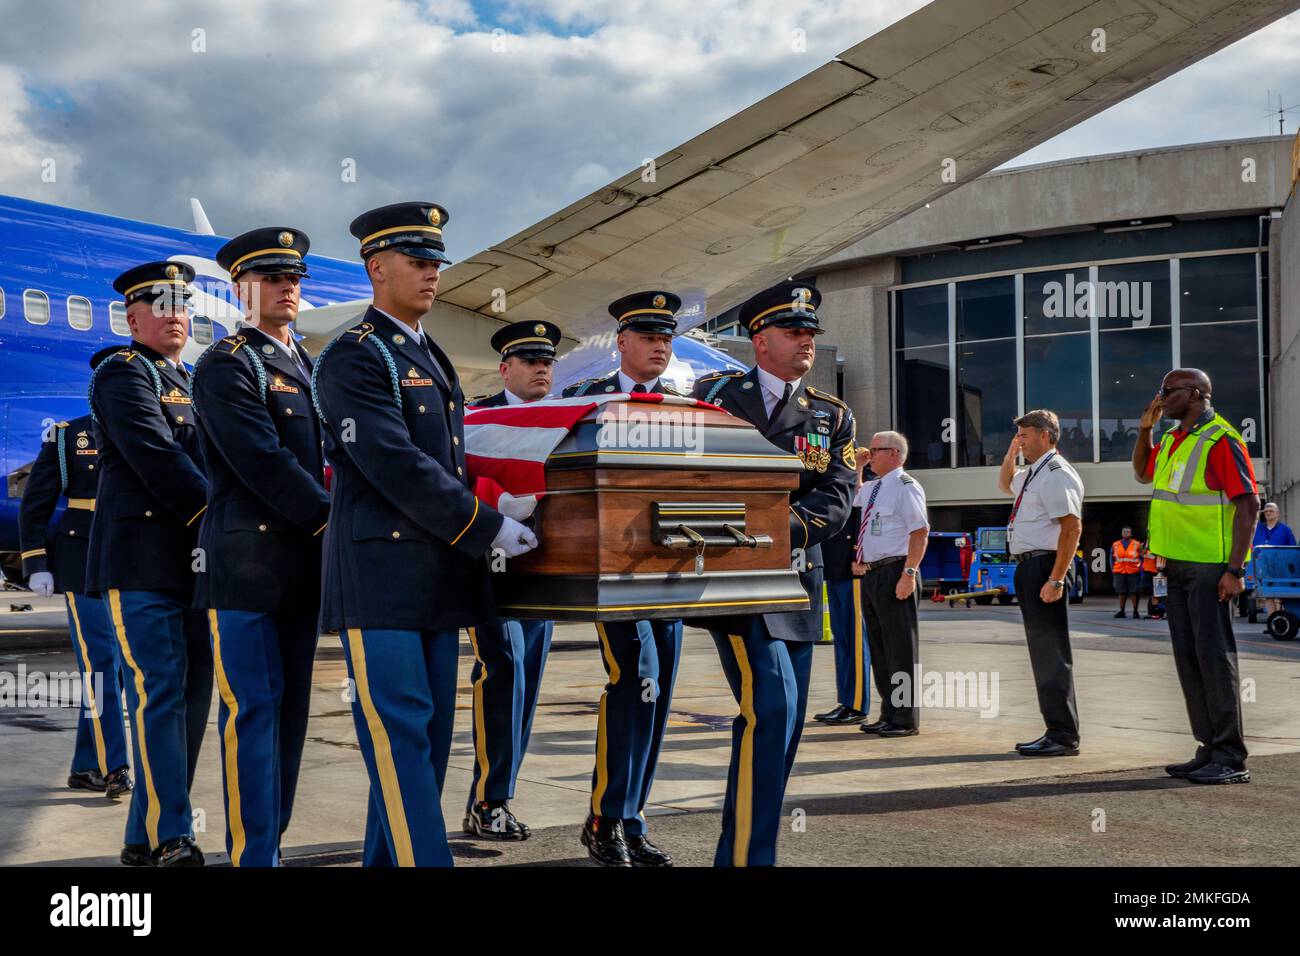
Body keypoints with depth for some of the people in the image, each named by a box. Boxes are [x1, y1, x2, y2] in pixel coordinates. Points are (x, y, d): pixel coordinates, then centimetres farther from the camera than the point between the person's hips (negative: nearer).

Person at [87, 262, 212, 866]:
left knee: (192, 693, 7)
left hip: (194, 560, 8)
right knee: (160, 695, -9)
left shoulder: (191, 381, 22)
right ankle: (168, 840, -4)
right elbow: (157, 458, -15)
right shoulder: (123, 374, -3)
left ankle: (149, 834, 15)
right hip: (142, 561, -8)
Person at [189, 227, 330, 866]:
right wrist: (337, 522, -15)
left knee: (290, 711, 10)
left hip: (302, 566, 8)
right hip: (248, 565, -7)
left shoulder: (306, 366, 19)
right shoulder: (226, 366, -6)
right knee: (253, 711, -5)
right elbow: (264, 464, -16)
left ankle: (272, 839, 20)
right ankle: (252, 854, 1)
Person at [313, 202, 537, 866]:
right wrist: (490, 528, -16)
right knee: (400, 732, -7)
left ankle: (387, 858, 19)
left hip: (439, 577, 8)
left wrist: (488, 523, 11)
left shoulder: (434, 360, 20)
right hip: (383, 575, -8)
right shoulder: (352, 357, -7)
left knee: (430, 732, 10)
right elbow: (395, 465, -17)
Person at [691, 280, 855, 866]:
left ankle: (748, 845, 21)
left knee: (784, 722, 8)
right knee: (770, 708, -18)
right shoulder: (714, 393, 5)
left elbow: (835, 503, -1)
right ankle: (746, 855, -11)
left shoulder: (833, 416, 12)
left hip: (796, 581, 5)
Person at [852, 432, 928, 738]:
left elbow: (920, 533, -16)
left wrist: (908, 573, -21)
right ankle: (888, 715, 23)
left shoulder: (906, 487, -9)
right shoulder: (867, 489, 15)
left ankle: (906, 719, 3)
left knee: (900, 647, -3)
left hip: (894, 573, -9)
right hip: (869, 574, 9)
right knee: (878, 647, 14)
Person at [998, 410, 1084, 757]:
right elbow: (1005, 485, 40)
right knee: (1042, 651, 14)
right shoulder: (1031, 474, 17)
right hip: (1028, 567, 11)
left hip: (1044, 566, -10)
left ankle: (1063, 737, -3)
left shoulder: (1056, 474, -13)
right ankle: (1057, 730, 21)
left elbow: (1072, 526, -22)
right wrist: (1010, 454, 21)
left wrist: (1056, 579, -25)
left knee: (1051, 651, -8)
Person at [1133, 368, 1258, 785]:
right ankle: (1209, 750, 16)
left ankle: (1230, 759, -3)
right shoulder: (1173, 440, 15)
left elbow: (1249, 505, -17)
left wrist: (1235, 570, -22)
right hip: (1177, 566, 9)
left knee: (1214, 655, -8)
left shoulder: (1221, 441, -13)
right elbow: (1142, 473, 32)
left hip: (1209, 567, -9)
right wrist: (1145, 427, 16)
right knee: (1188, 657, 10)